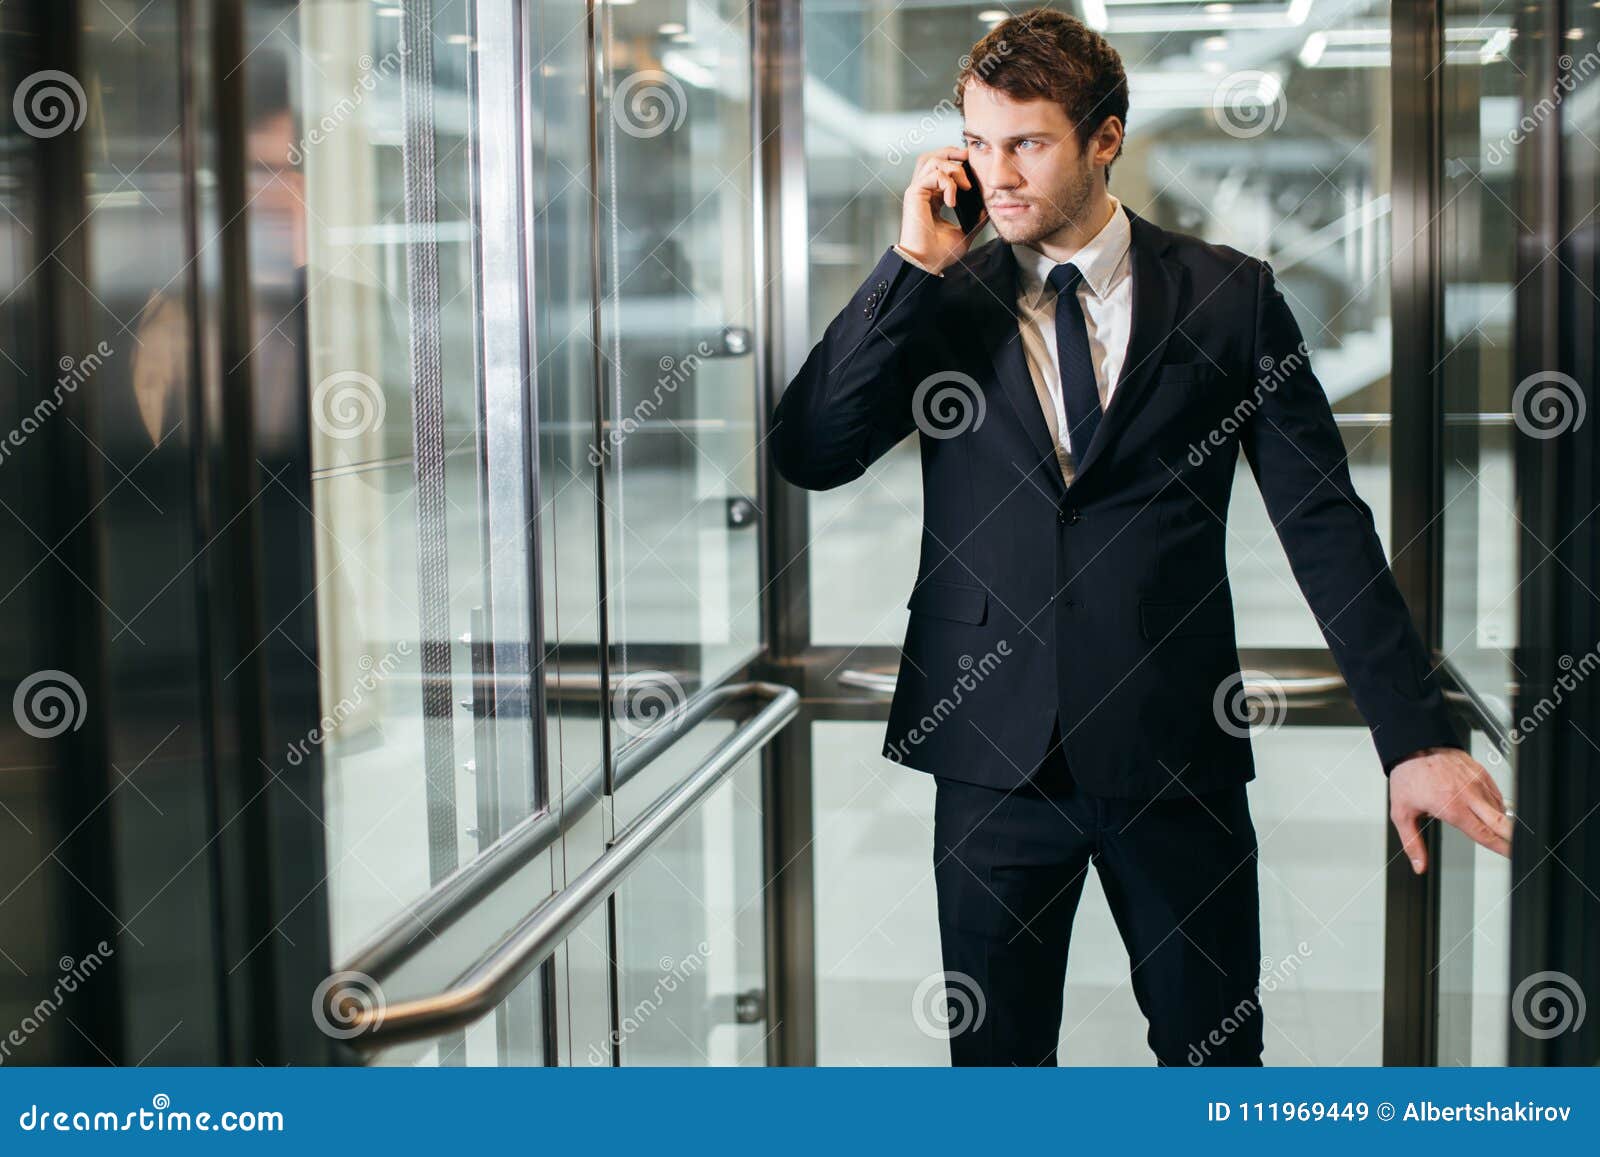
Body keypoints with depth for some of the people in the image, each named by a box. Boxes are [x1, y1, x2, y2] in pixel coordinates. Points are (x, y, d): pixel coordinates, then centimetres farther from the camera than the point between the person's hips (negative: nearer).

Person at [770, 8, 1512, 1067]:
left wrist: (1417, 737, -4)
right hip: (994, 745, 1)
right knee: (994, 1056, 12)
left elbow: (1327, 525, 1)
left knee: (1216, 1056, 10)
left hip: (1176, 749, -1)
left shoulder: (1230, 297, 1)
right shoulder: (941, 302, 5)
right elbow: (809, 452, -6)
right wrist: (914, 264, -10)